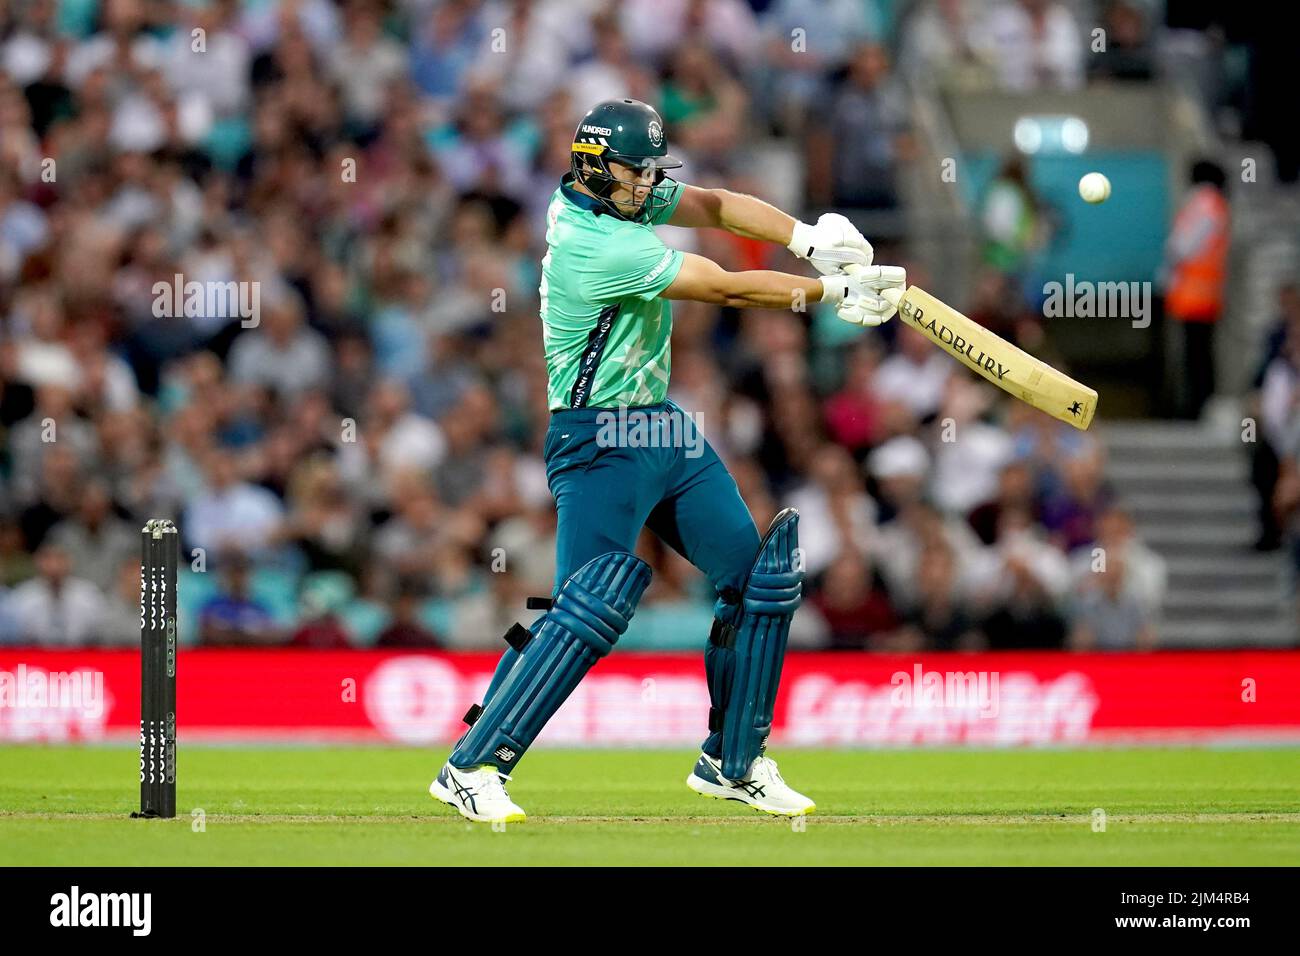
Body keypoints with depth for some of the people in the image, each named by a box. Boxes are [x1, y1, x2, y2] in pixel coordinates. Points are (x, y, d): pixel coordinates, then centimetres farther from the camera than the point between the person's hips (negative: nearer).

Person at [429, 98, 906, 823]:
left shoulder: (624, 197, 3)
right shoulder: (592, 243, -23)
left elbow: (714, 206, 0)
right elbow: (729, 288, -21)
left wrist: (810, 240, -17)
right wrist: (839, 290, -15)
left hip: (664, 425, 10)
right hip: (598, 443, -10)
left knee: (762, 578, 8)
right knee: (595, 601, -21)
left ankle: (733, 763, 19)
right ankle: (472, 765, -16)